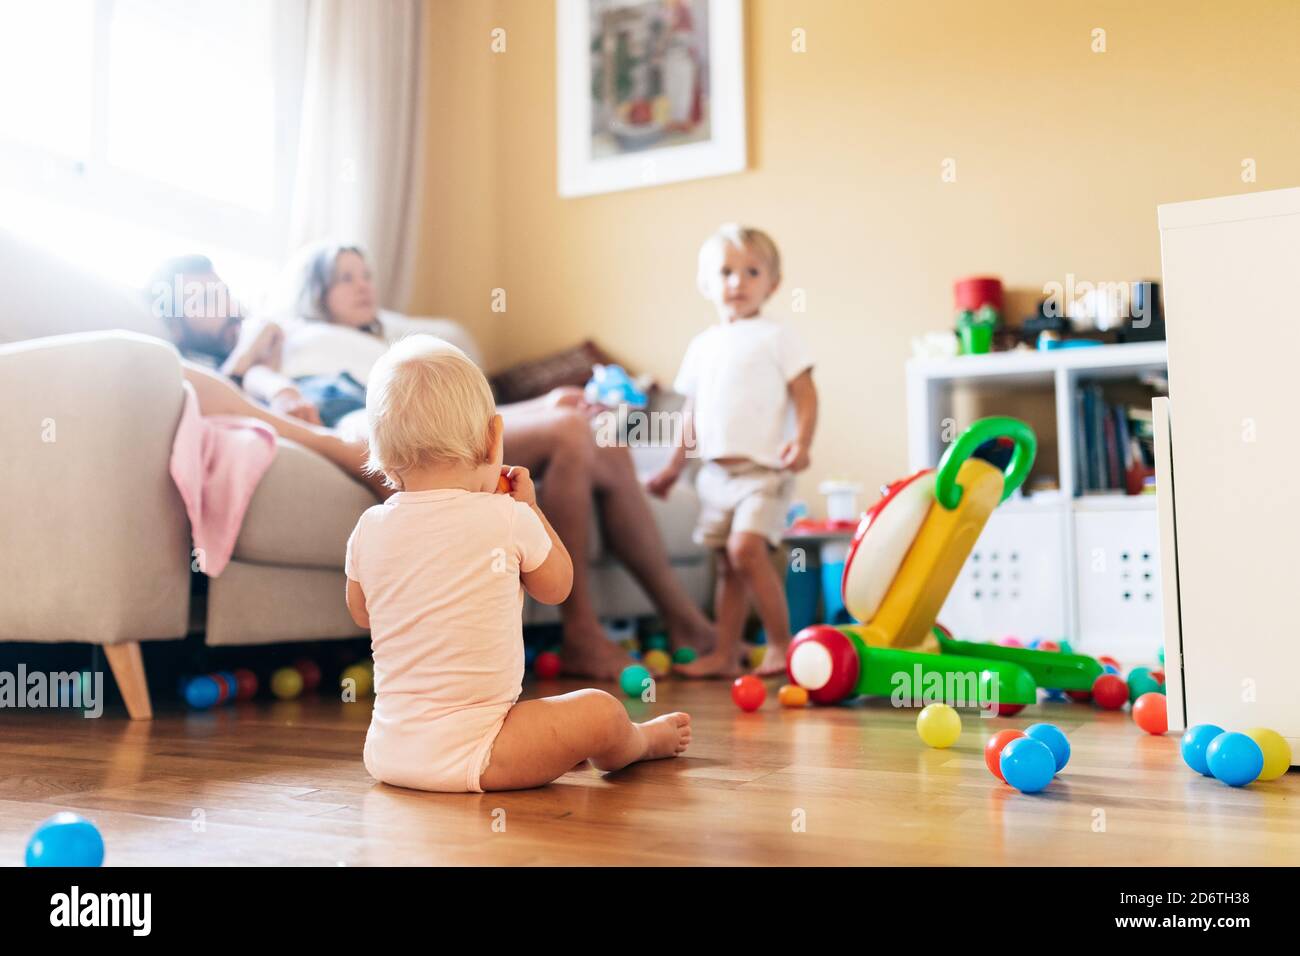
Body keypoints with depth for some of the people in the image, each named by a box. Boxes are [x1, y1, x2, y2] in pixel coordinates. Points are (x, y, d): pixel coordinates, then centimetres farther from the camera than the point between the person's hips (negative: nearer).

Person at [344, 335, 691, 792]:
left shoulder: (369, 530, -1)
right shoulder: (508, 518, -12)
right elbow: (557, 587, 6)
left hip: (383, 752, 6)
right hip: (463, 751, -6)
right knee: (600, 712, 1)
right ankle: (640, 742, 34)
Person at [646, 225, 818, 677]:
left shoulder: (776, 336, -1)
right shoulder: (702, 345, 15)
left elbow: (805, 393, -5)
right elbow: (692, 411, 21)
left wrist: (801, 441, -20)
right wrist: (676, 463, 20)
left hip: (763, 467, -6)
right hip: (716, 470, 6)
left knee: (746, 546, -21)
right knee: (727, 563, 9)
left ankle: (781, 641, -8)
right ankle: (725, 654, 15)